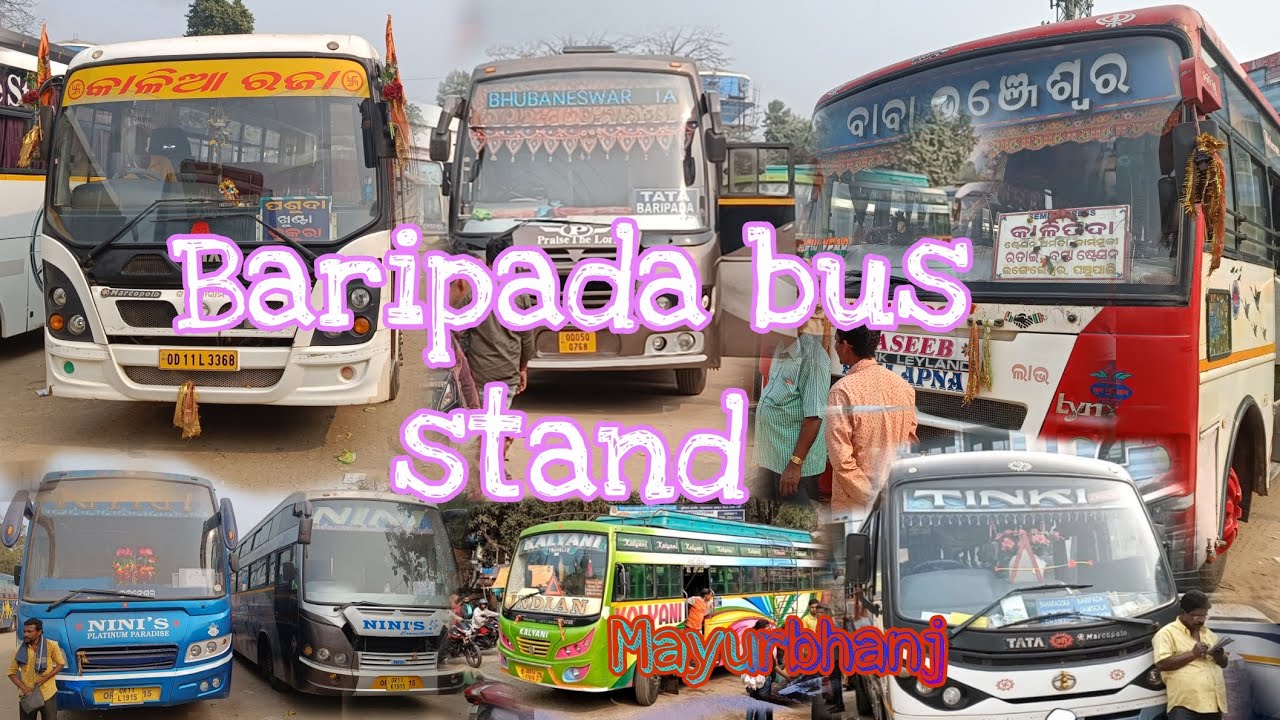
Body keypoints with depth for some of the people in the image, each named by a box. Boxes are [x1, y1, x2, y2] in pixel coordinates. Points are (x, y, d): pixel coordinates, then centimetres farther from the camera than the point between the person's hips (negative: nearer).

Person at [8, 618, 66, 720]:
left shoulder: (51, 646, -6)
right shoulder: (21, 649, 0)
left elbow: (61, 663, 3)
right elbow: (12, 672, 6)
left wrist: (46, 677, -12)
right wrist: (23, 687, -9)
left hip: (48, 695, -2)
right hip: (26, 695, 2)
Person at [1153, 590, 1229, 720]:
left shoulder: (1209, 634, 22)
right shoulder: (1167, 633, -1)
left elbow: (1224, 663, 26)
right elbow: (1161, 664, -12)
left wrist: (1219, 657, 2)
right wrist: (1192, 654, -14)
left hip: (1213, 702, 7)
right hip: (1185, 704, -7)